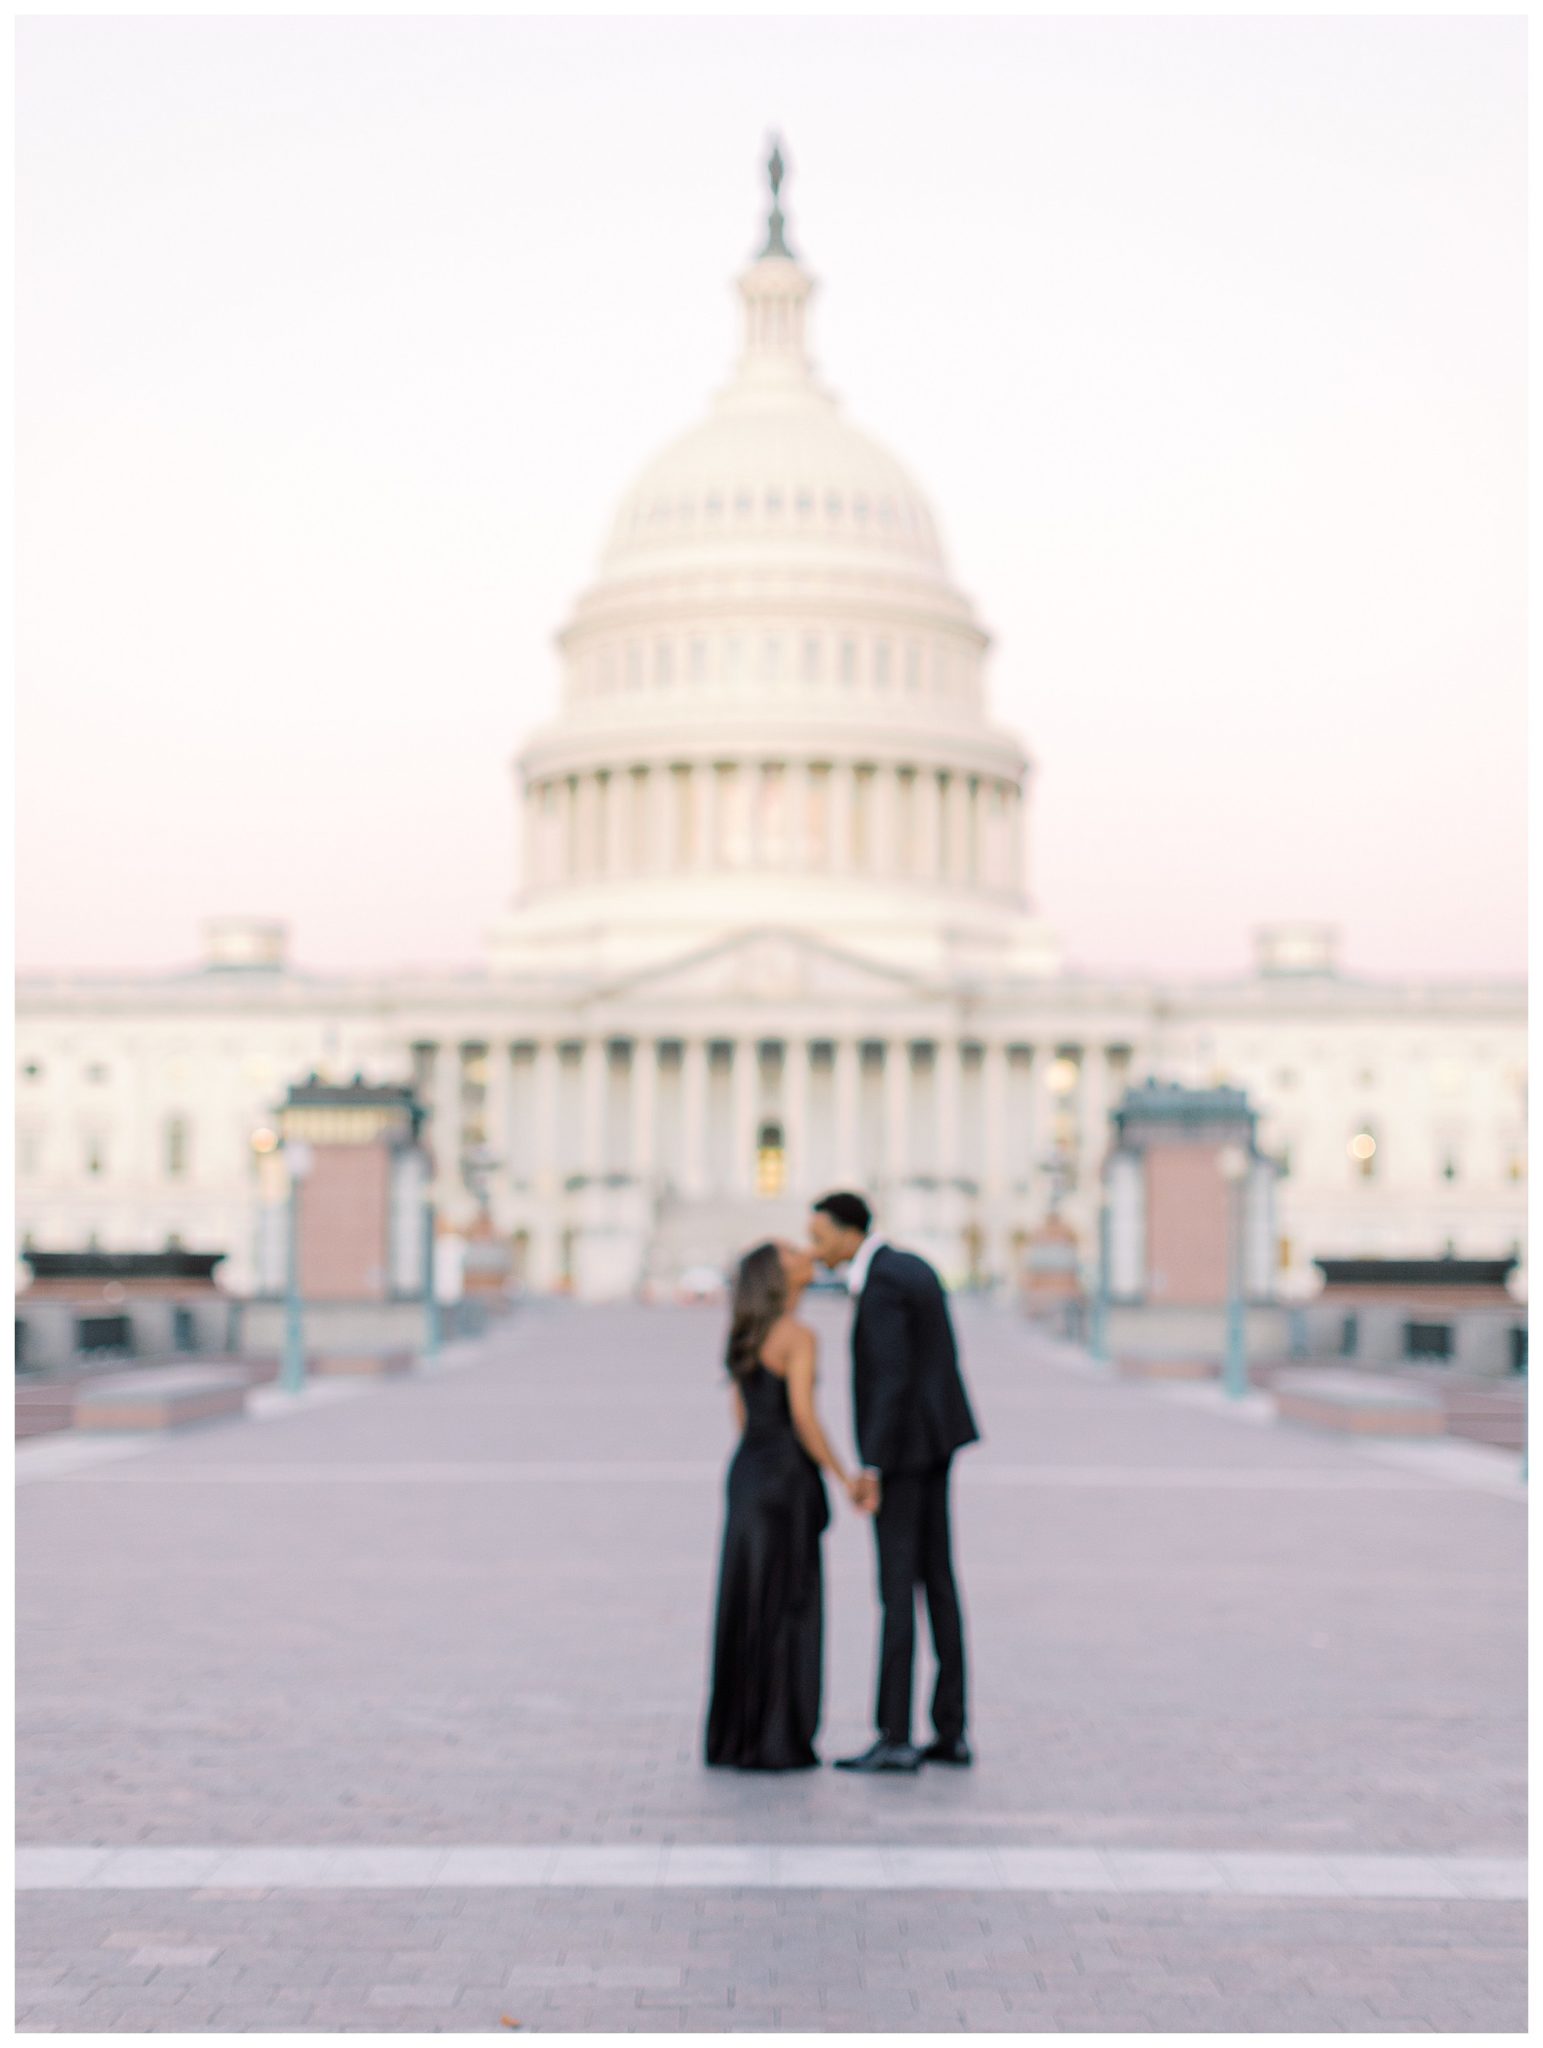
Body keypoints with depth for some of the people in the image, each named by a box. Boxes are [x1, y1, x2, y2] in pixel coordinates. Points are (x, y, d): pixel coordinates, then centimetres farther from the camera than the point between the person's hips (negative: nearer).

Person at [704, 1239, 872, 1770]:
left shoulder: (744, 1332, 11)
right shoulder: (798, 1336, -14)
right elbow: (803, 1418, -19)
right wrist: (845, 1479, -10)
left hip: (746, 1472, 8)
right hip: (787, 1477, -8)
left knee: (745, 1606, 11)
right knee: (786, 1610, -2)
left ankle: (732, 1736, 14)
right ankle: (775, 1743, 0)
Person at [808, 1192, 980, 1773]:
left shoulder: (881, 1284, -19)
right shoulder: (915, 1269, 12)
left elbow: (891, 1380, -25)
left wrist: (871, 1469, -24)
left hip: (899, 1445, -10)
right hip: (931, 1440, 10)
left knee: (897, 1590, -7)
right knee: (937, 1583, 9)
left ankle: (895, 1739, -7)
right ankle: (950, 1732, 11)